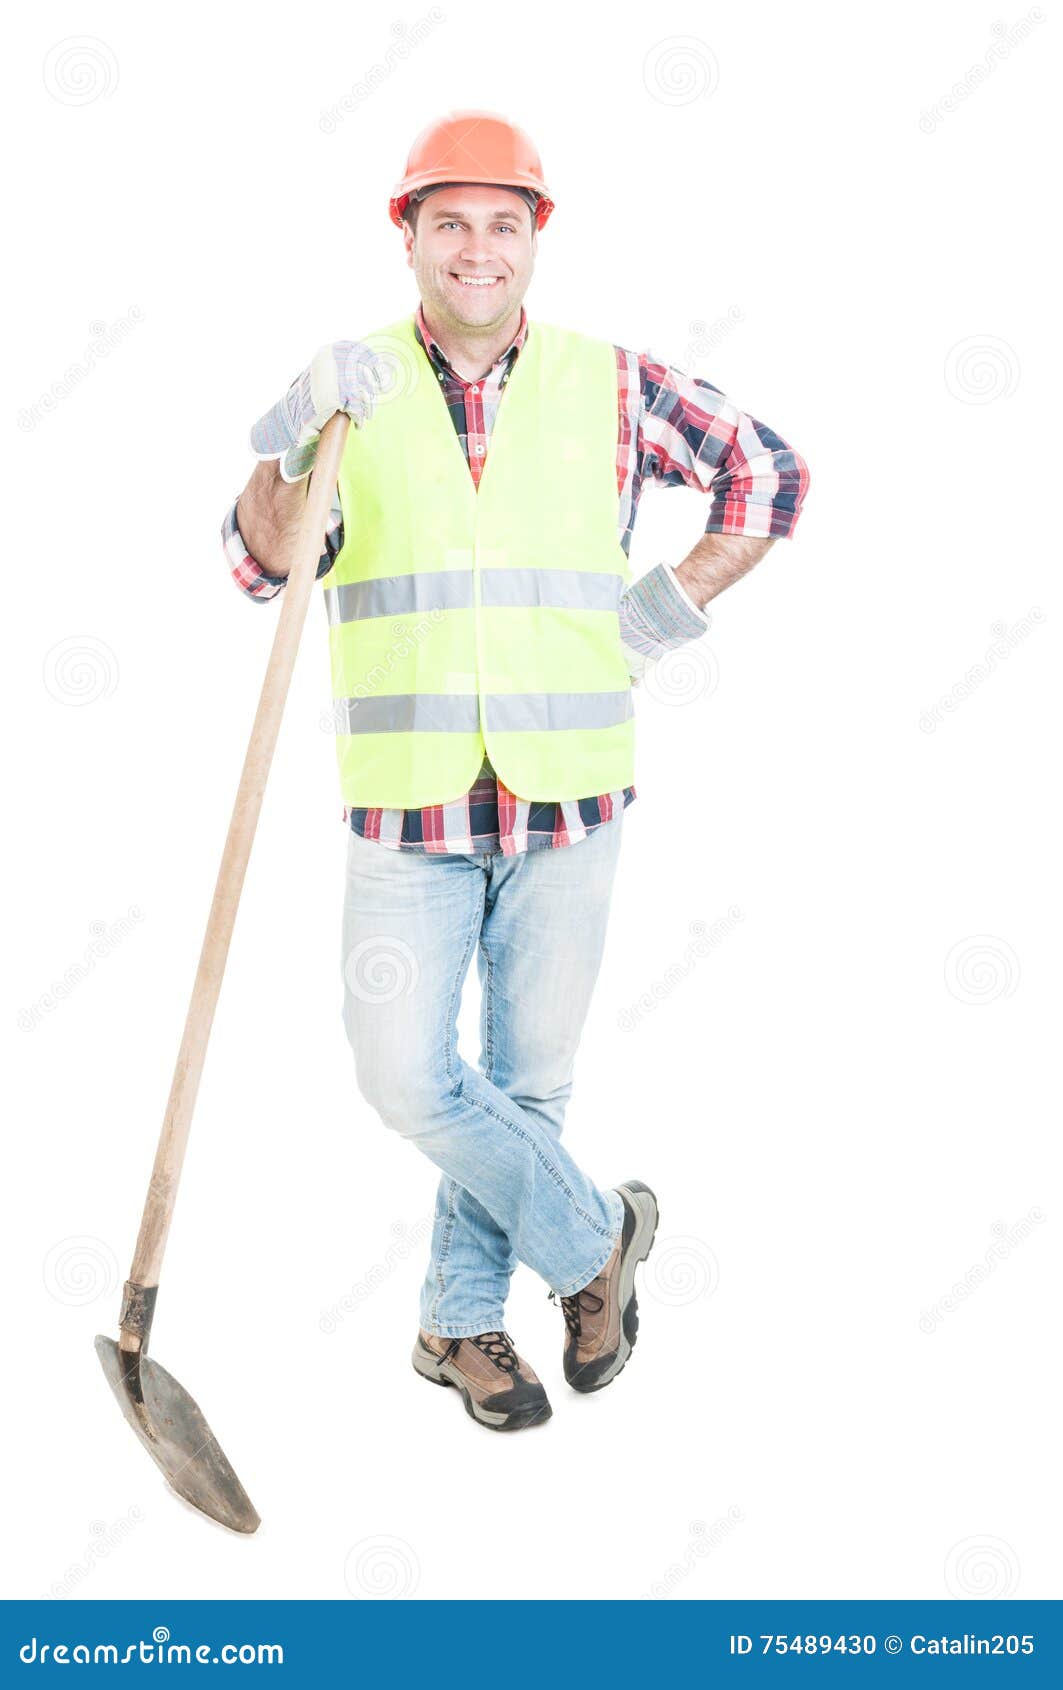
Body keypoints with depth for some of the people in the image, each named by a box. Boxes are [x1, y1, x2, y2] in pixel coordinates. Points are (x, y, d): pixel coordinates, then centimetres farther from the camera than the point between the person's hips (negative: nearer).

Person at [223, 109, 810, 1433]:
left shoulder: (608, 385, 2)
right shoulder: (354, 388, 0)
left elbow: (770, 472, 12)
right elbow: (261, 563, -11)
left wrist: (675, 605, 2)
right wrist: (291, 447, -30)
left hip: (567, 800, 0)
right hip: (410, 801, 0)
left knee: (527, 1076, 9)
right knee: (405, 1077, -3)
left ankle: (463, 1321, 28)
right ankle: (591, 1237, 20)